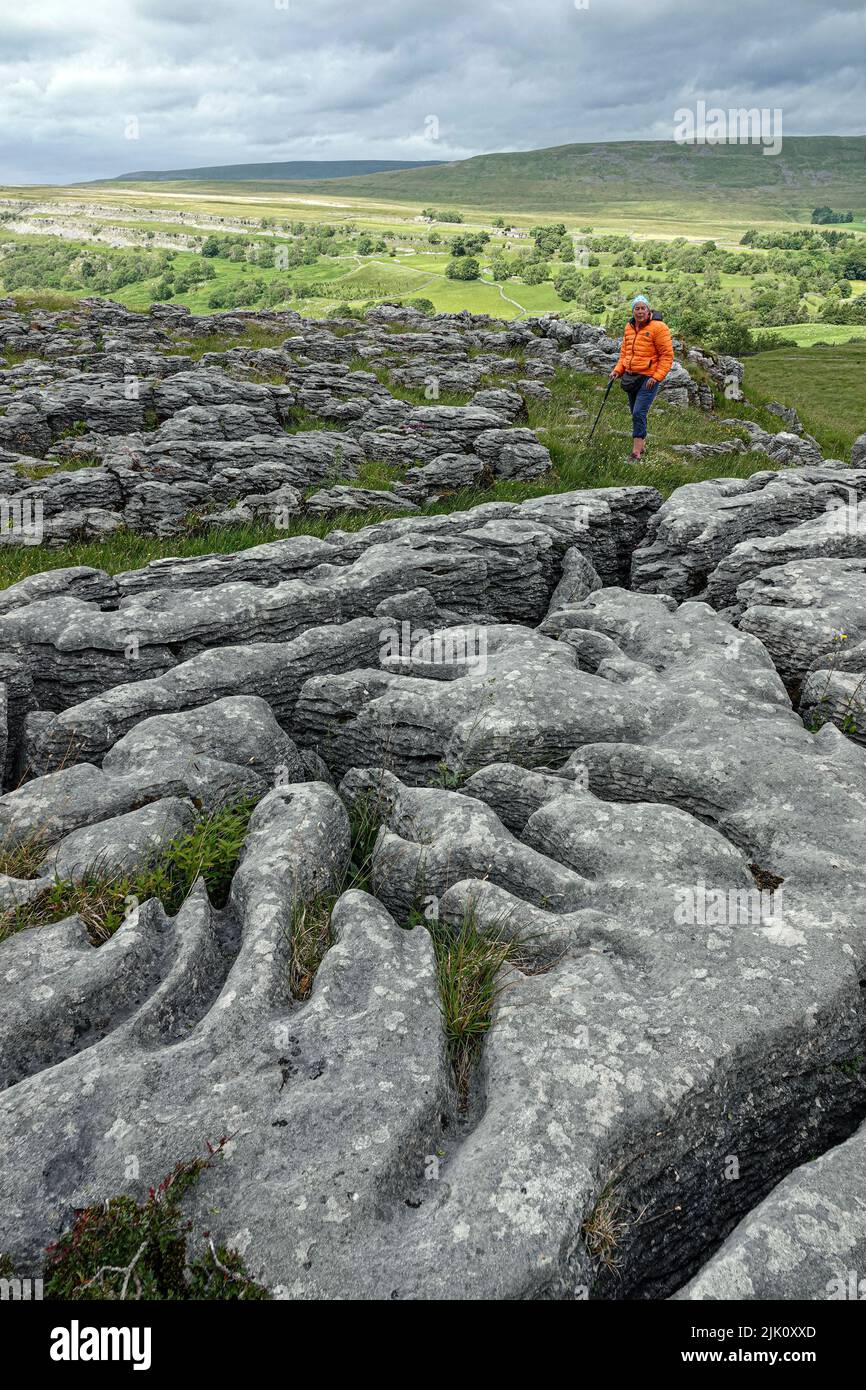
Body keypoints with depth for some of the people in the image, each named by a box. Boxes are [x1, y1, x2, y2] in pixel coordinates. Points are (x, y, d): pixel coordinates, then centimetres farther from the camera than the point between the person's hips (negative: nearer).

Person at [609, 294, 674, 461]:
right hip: (631, 377, 7)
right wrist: (618, 370, 8)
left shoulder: (658, 327, -10)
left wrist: (657, 377, -18)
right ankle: (641, 444, 30)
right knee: (636, 414, 14)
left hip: (649, 378, -7)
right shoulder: (629, 327, 11)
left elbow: (667, 355, -11)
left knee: (639, 413, -15)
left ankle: (636, 452, -13)